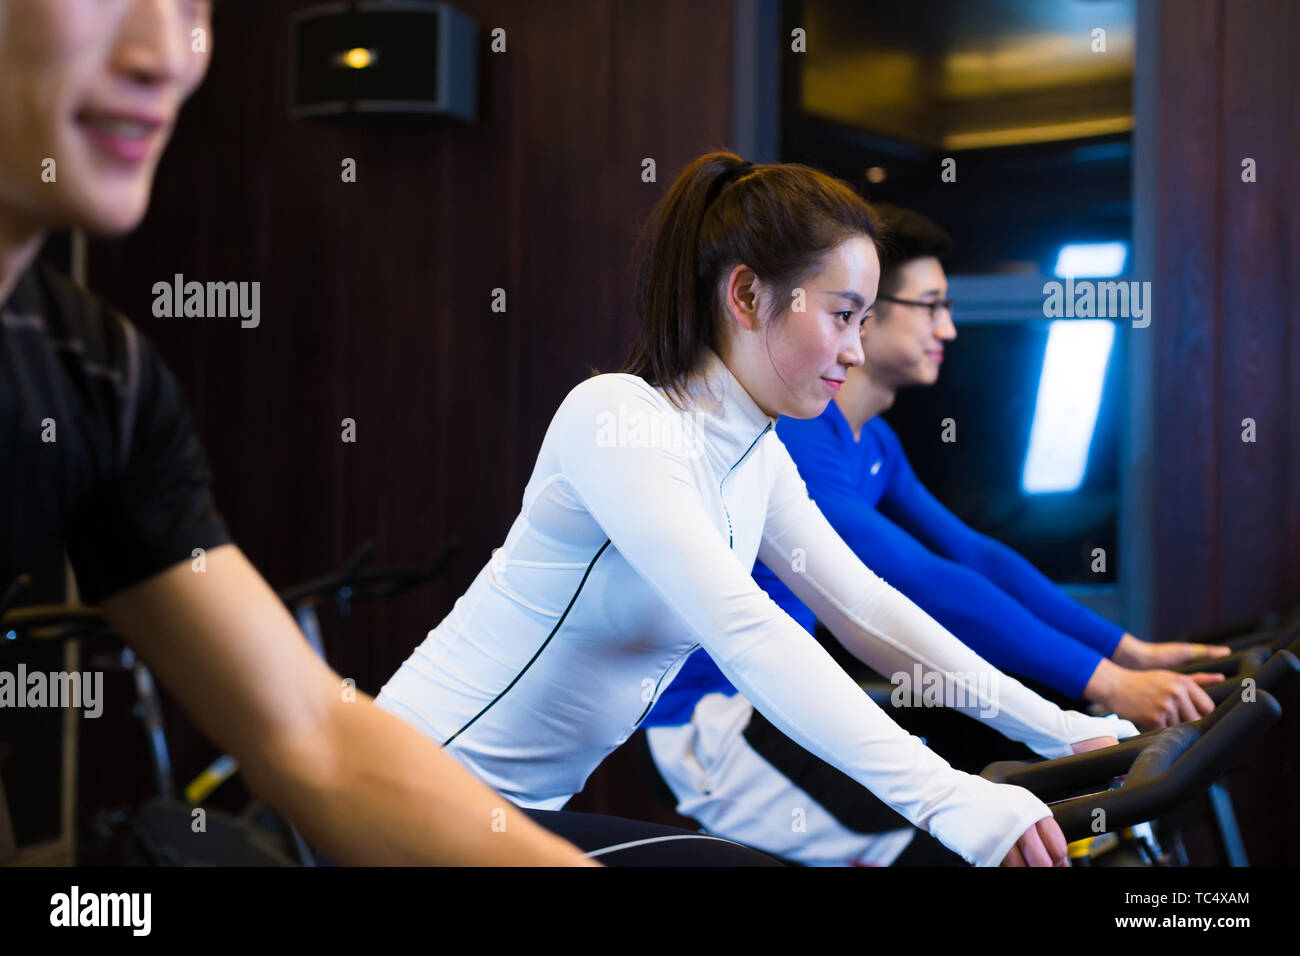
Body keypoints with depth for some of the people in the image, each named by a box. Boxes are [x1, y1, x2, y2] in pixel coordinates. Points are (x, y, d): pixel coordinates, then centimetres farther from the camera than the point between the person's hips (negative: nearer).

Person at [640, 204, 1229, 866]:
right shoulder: (787, 437, -22)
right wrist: (1104, 684, -29)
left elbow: (974, 555, 8)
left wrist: (1132, 652, 0)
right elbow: (926, 586, -28)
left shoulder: (872, 443, 11)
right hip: (712, 733, -10)